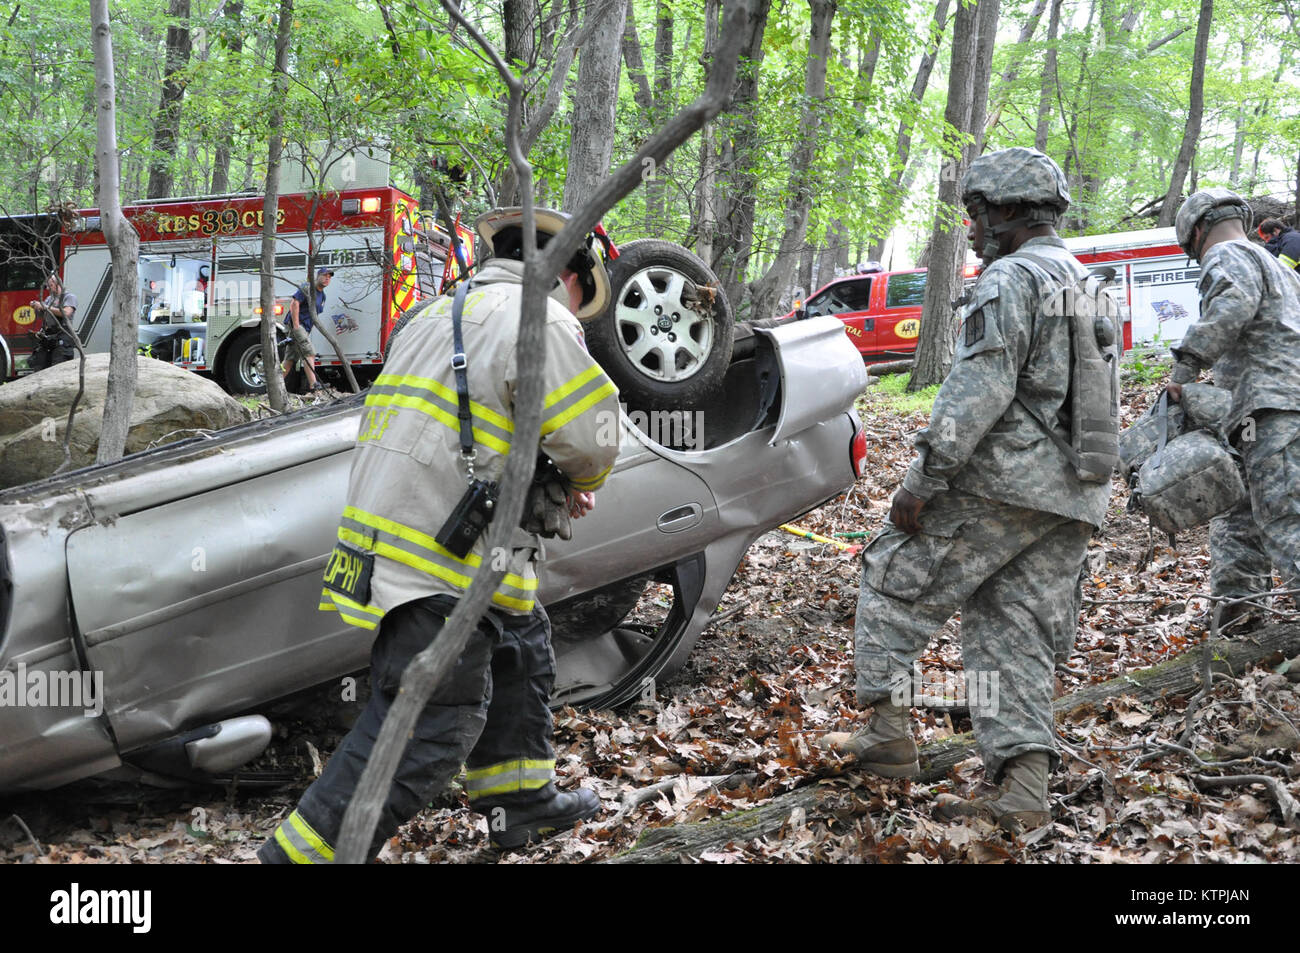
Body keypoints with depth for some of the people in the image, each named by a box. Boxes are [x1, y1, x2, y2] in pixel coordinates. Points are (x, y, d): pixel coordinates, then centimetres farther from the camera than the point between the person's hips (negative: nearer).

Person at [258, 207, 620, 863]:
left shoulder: (440, 317, 21)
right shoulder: (541, 320, -8)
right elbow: (589, 436, -13)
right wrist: (579, 479, 11)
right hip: (439, 565, -10)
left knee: (521, 649, 24)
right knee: (430, 723, -6)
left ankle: (520, 802, 36)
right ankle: (302, 853, -4)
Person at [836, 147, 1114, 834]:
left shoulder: (1009, 281, -9)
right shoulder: (1090, 286, 21)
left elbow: (977, 393, -19)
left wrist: (923, 480, -17)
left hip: (998, 481, -9)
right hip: (1074, 497, 9)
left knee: (893, 581, 7)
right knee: (1016, 634, 8)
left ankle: (888, 734, 7)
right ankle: (1023, 794, 1)